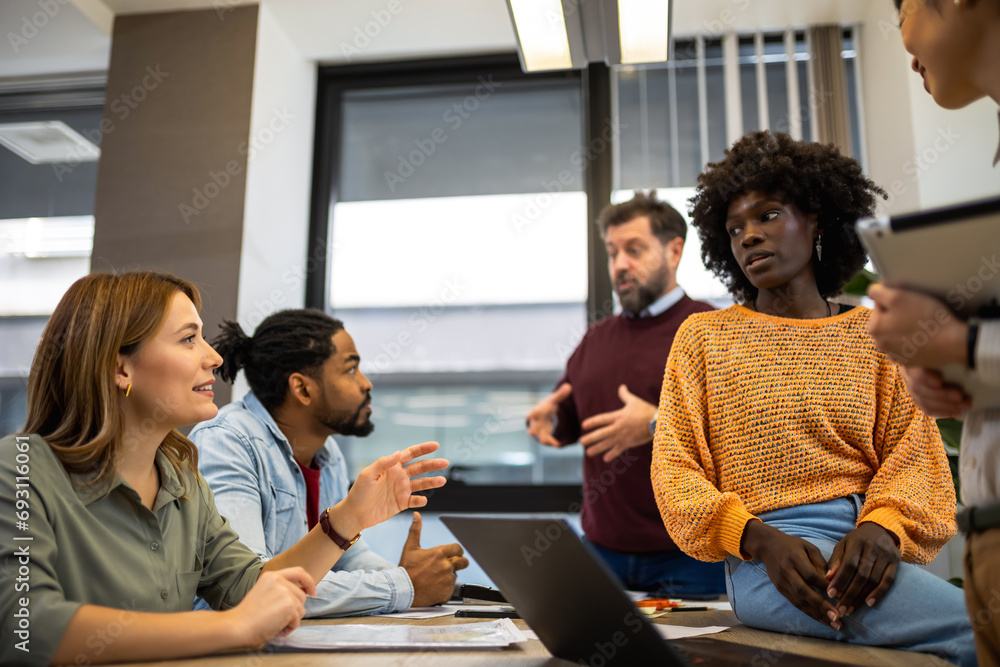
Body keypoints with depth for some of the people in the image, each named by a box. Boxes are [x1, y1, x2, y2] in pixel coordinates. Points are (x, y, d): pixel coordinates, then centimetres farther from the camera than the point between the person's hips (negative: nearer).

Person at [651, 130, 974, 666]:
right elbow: (674, 469, 3)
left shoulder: (874, 334, 16)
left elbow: (913, 455, 7)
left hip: (869, 543, 3)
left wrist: (883, 526, -16)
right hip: (767, 555, -3)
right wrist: (761, 540, -14)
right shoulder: (704, 336, 11)